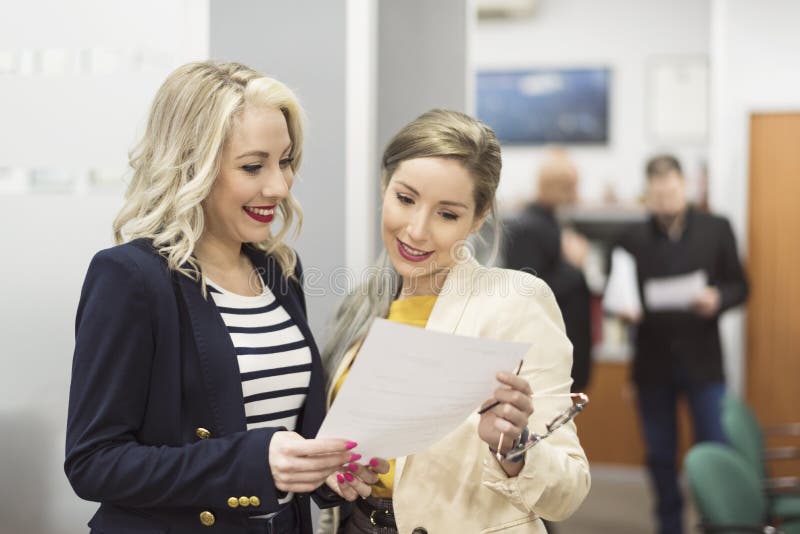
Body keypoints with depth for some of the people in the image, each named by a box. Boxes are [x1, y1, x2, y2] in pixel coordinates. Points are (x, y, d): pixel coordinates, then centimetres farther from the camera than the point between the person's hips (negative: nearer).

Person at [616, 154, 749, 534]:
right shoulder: (633, 239, 1)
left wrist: (717, 299, -17)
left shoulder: (716, 230, 0)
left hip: (702, 360, -1)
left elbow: (739, 286, 3)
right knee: (660, 456, 11)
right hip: (652, 362, 1)